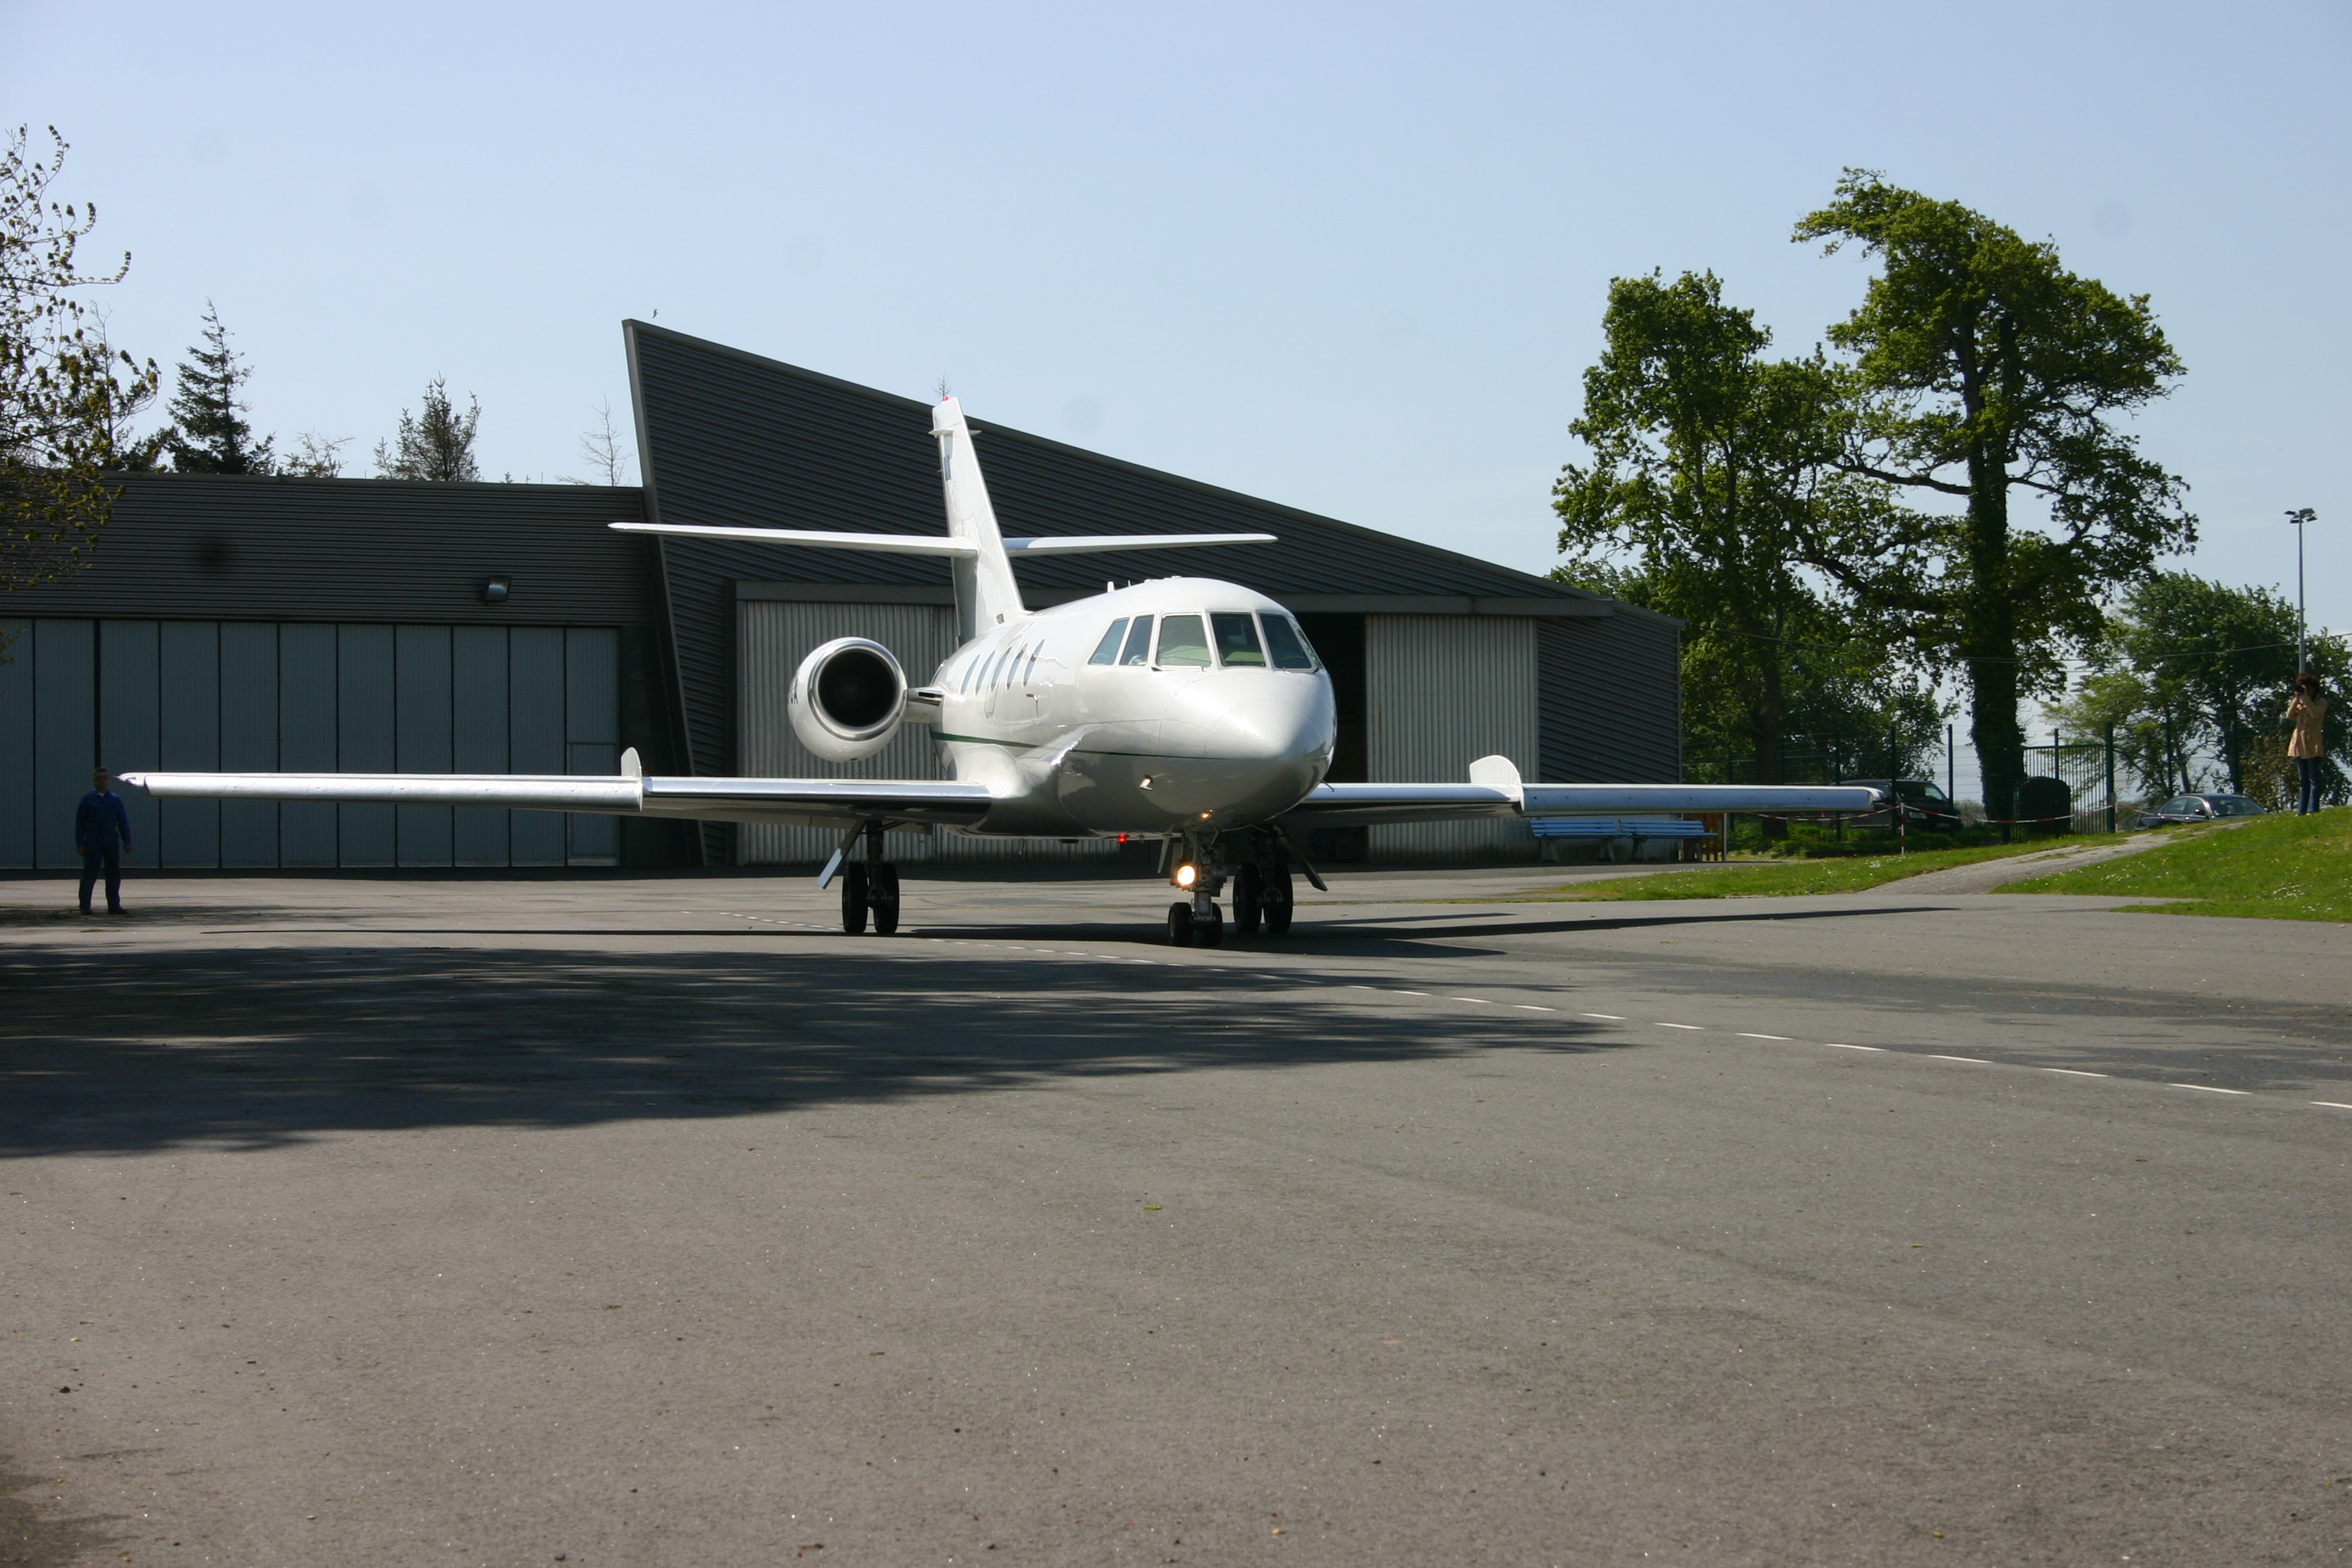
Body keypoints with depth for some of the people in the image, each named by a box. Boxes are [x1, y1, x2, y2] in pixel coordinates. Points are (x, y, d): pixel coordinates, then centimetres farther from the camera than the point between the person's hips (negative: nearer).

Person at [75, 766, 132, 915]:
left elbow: (123, 822, 10)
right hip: (93, 843, -3)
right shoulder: (87, 800, 2)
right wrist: (80, 844, -4)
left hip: (112, 842, 3)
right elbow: (80, 823, 3)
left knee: (114, 874, 6)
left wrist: (127, 842, 4)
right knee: (89, 875, -3)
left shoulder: (115, 800, 9)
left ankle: (114, 905, 13)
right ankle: (85, 906, 0)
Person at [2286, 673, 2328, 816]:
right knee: (2303, 780, 7)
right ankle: (2302, 810, 5)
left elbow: (2315, 713, -19)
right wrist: (2297, 698, -1)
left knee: (2313, 779, -8)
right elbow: (2290, 716, 4)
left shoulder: (2321, 702, 1)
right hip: (2299, 743, 6)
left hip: (2312, 744, -6)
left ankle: (2312, 809, -13)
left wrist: (2306, 697, -16)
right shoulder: (2299, 702, 19)